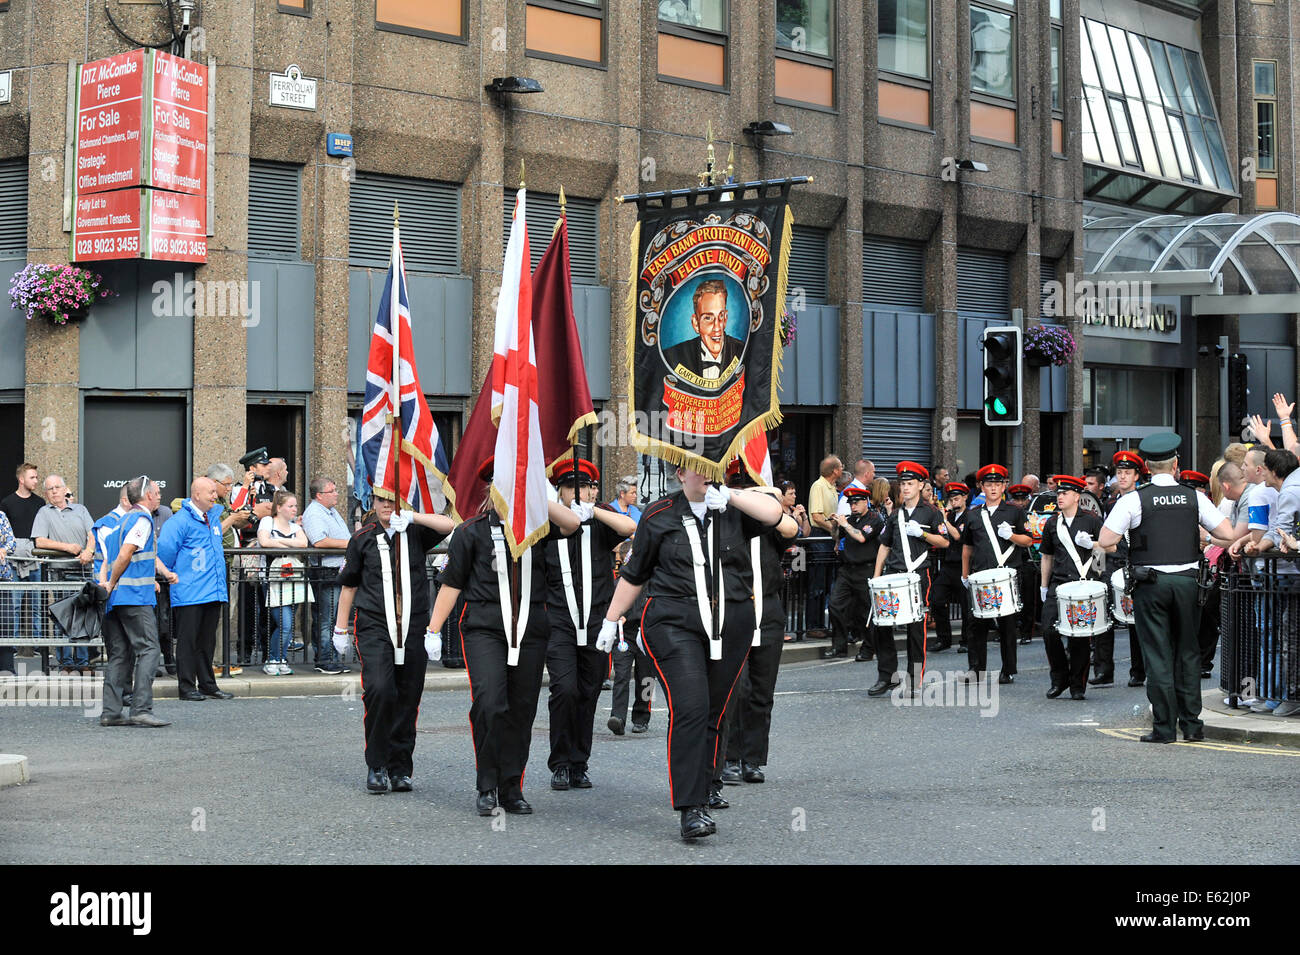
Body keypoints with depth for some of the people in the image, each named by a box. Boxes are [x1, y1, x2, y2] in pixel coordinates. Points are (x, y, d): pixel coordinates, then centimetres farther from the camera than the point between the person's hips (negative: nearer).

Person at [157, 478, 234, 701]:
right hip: (189, 594, -7)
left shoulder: (214, 517, 15)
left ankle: (207, 684, 19)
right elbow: (165, 547, -18)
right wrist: (169, 574, -6)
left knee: (207, 641, 12)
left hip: (213, 592, 7)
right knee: (188, 640, -2)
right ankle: (186, 686, 3)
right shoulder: (181, 520, -11)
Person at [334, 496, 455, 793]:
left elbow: (449, 525, -12)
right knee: (379, 690, -18)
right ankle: (376, 766, -6)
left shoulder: (416, 533, 6)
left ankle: (400, 770, 16)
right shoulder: (363, 538, 8)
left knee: (408, 700, 3)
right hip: (374, 628, -1)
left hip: (413, 630, 1)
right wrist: (340, 629, 14)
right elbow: (349, 585, 14)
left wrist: (411, 517, -15)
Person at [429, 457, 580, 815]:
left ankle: (511, 788, 15)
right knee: (489, 704, -17)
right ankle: (486, 787, -5)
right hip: (484, 628, -3)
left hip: (531, 631, 3)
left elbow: (572, 523, -7)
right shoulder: (472, 531, 6)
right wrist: (433, 630, 1)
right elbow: (451, 584, 7)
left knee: (522, 711, 5)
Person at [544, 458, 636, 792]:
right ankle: (560, 765, -1)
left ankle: (579, 765, 20)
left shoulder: (601, 521, 4)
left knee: (588, 695, 7)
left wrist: (591, 510, -20)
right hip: (559, 624, -1)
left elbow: (629, 528, -18)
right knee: (565, 690, -15)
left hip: (596, 624, 1)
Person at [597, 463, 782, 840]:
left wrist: (728, 495, -19)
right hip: (675, 622, -3)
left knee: (713, 710, 11)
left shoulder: (732, 509, 8)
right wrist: (611, 620, 15)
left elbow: (773, 513, -12)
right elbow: (634, 574, 14)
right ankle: (691, 808, -19)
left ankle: (703, 783, 33)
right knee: (689, 708, -16)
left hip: (732, 624, 3)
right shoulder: (659, 516, 6)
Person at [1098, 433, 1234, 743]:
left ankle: (1164, 727, 2)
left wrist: (1129, 543, 10)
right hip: (1187, 580, 2)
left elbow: (1105, 541, -9)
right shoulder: (1194, 498, 2)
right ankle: (1191, 723, 13)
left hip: (1150, 583, -2)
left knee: (1158, 654, 1)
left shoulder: (1133, 500, -6)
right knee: (1188, 651, 12)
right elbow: (1227, 533, 3)